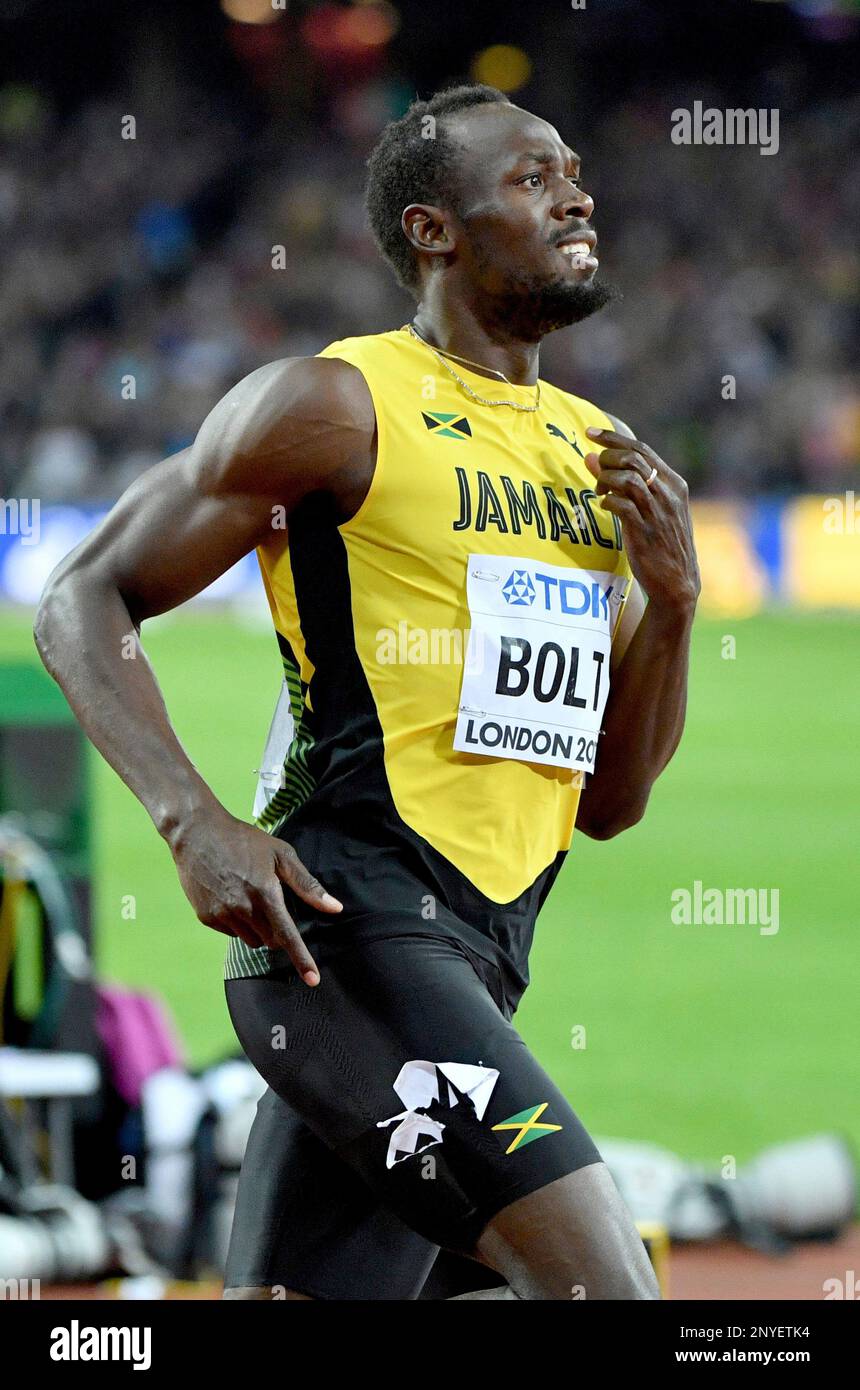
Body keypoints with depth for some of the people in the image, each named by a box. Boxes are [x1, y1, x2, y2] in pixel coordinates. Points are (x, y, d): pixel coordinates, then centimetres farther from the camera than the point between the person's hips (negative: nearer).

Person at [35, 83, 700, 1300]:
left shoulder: (597, 457, 18)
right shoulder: (339, 407, -4)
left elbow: (609, 801, 21)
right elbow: (85, 604, -3)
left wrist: (672, 603, 4)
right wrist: (196, 823, -17)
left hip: (476, 959, 8)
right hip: (346, 924, -8)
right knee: (604, 1286, -22)